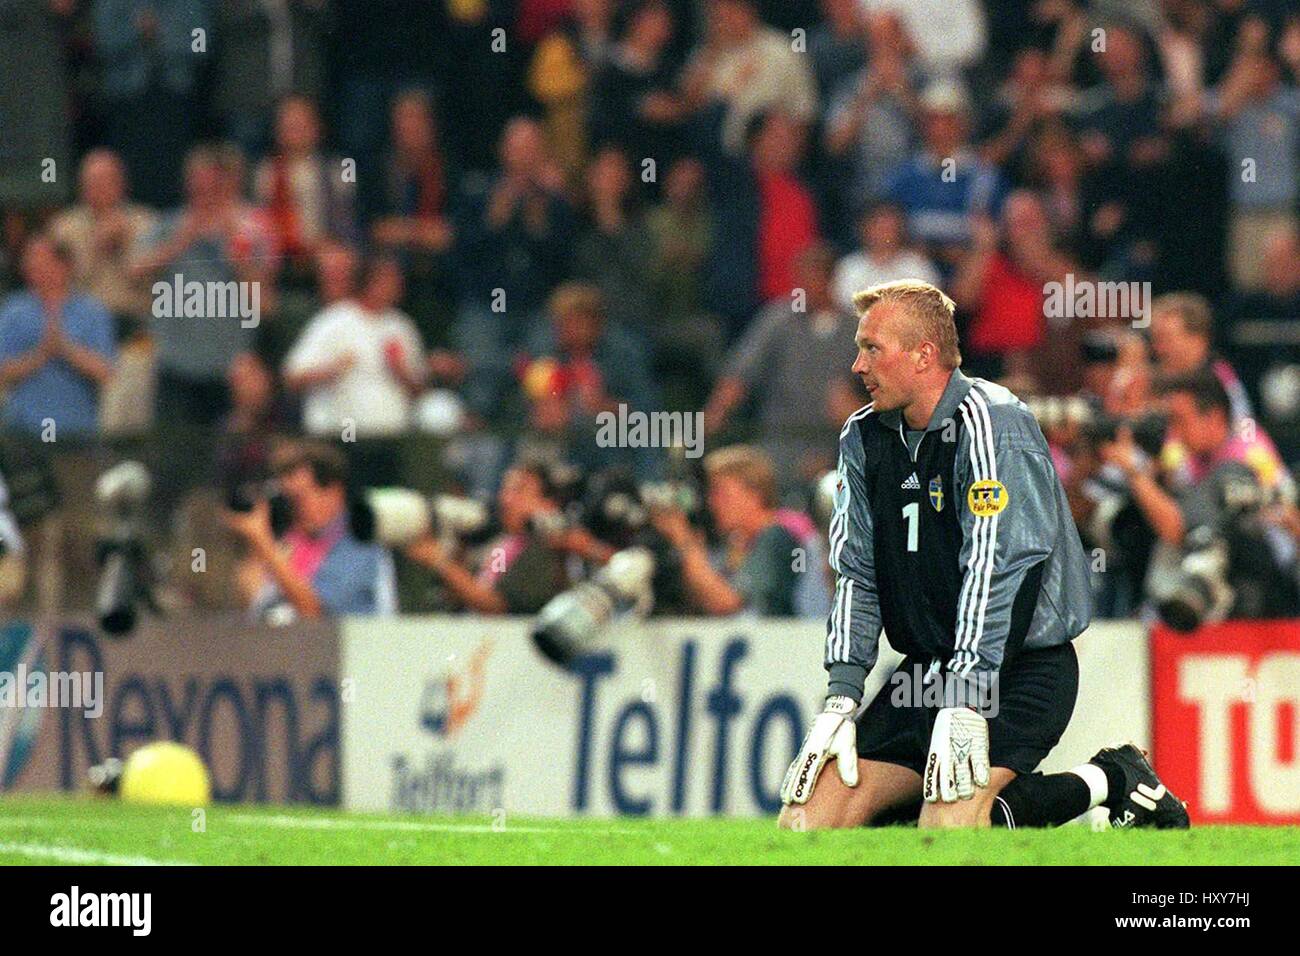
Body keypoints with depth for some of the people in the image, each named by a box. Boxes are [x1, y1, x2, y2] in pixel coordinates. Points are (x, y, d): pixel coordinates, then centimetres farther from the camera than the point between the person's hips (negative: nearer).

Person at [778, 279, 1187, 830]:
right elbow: (856, 574, 7)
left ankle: (1106, 783, -3)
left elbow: (996, 567, -22)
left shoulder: (990, 422, -14)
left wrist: (965, 703, -28)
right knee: (806, 821, -6)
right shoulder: (864, 438, 9)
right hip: (926, 670, 8)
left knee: (945, 837, -28)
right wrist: (841, 701, -5)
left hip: (1019, 667, -8)